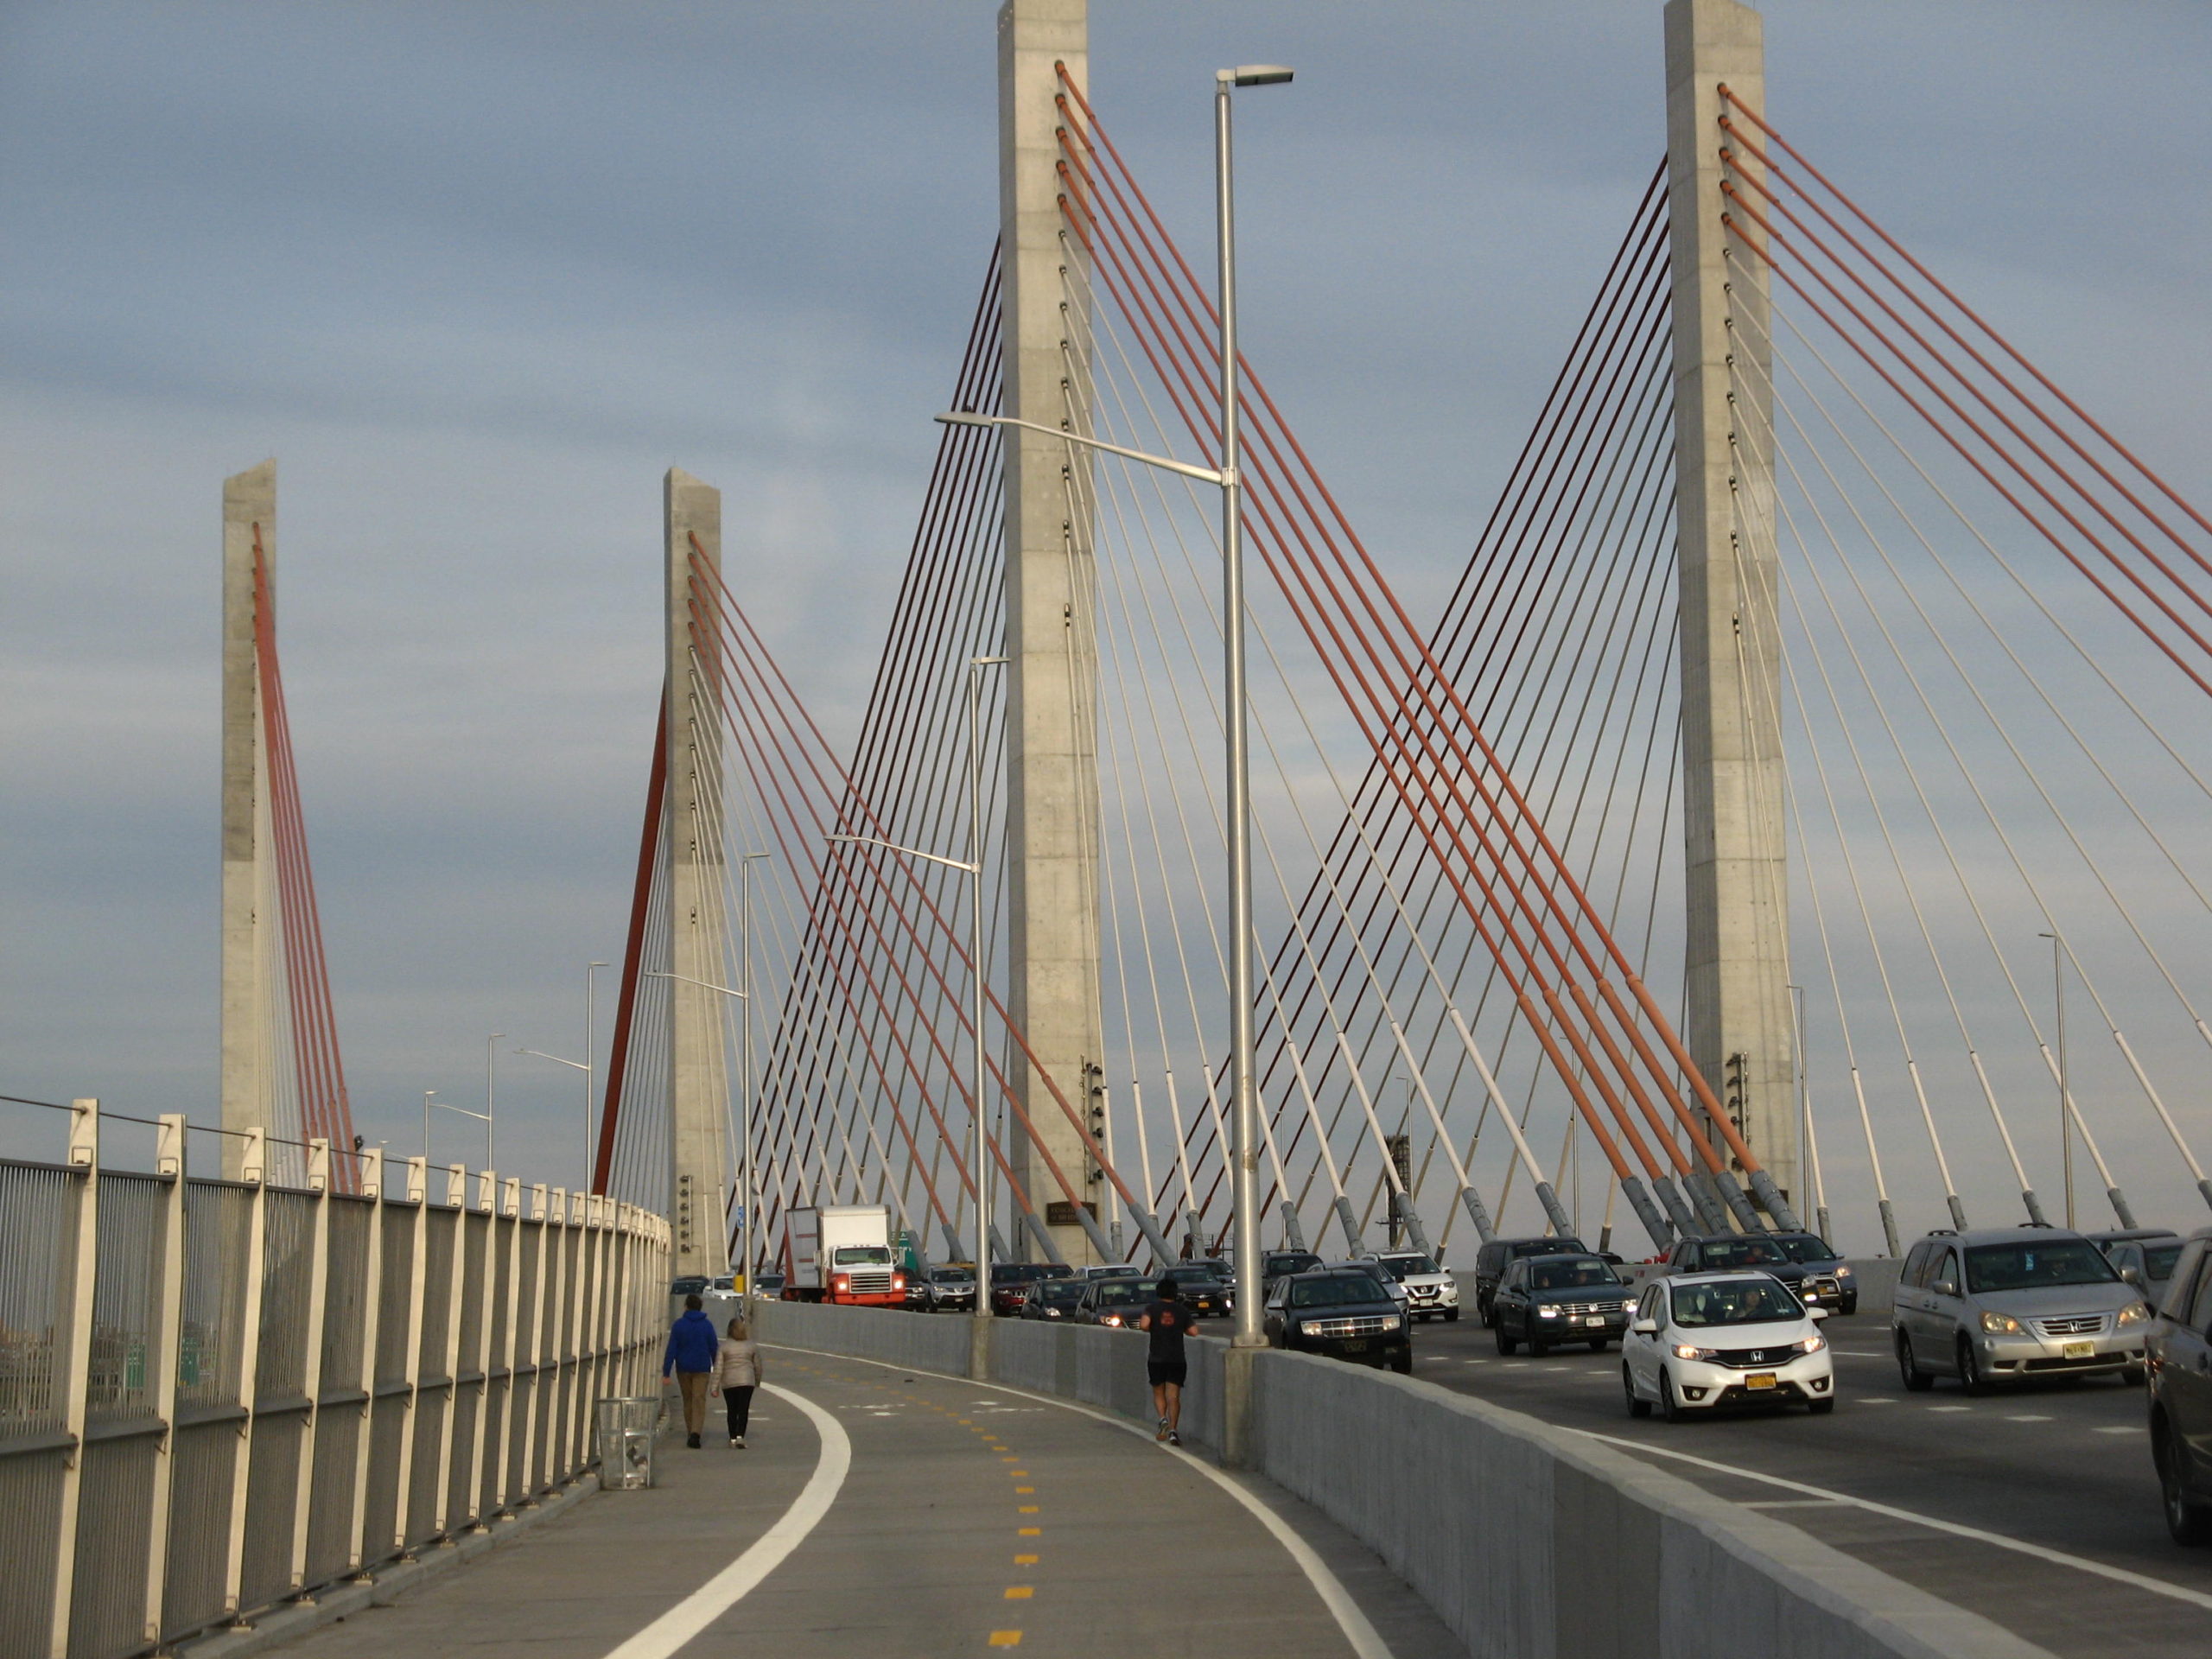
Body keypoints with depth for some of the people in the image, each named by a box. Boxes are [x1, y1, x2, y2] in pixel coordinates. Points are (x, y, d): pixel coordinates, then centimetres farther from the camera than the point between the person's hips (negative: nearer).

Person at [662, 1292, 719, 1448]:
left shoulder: (678, 1324, -4)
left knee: (688, 1401, 14)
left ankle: (691, 1434, 20)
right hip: (702, 1369, -1)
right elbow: (714, 1349, 3)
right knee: (699, 1401, -5)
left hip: (683, 1369, 1)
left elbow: (671, 1350, -7)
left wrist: (666, 1373, -6)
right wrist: (717, 1369, 17)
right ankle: (696, 1433, -23)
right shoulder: (707, 1325, -2)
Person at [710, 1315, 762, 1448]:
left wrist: (715, 1387, -1)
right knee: (743, 1410, -3)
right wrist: (757, 1381, 25)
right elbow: (758, 1366, 9)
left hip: (728, 1382, 0)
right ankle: (740, 1436, -20)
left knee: (732, 1411, 13)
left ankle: (733, 1438, 20)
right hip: (747, 1381, 0)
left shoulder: (725, 1345, -3)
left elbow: (718, 1367, -5)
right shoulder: (752, 1345, 2)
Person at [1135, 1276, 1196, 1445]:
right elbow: (1193, 1331, 0)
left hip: (1157, 1358, -1)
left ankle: (1163, 1419, -8)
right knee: (1173, 1396, -1)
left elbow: (1144, 1325, -17)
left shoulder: (1152, 1308, -2)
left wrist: (1152, 1328, 5)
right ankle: (1173, 1430, -13)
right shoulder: (1182, 1311, 3)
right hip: (1177, 1359, 1)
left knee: (1158, 1393, 16)